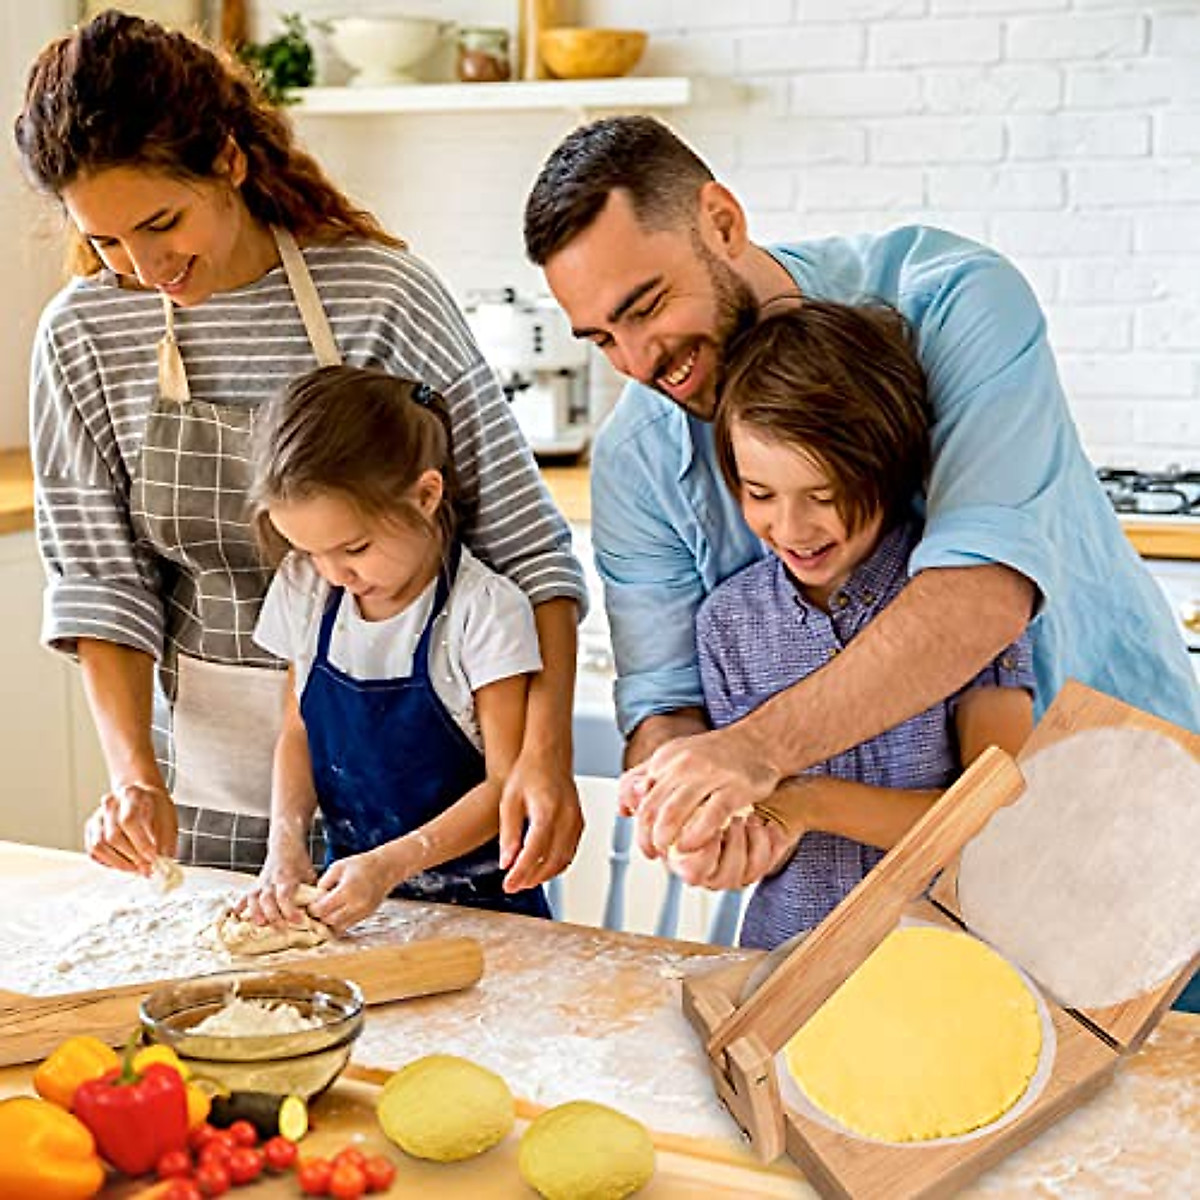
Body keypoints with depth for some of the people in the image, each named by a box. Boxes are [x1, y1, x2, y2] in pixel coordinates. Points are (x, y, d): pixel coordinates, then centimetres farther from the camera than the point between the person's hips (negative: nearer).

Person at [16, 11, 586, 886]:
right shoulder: (82, 336, -4)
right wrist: (136, 772, -15)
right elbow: (101, 582, -2)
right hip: (218, 765, 3)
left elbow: (525, 542, -14)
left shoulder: (382, 295, -15)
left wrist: (547, 750, -24)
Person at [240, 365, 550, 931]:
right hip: (351, 883, 5)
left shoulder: (484, 608, -14)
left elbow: (506, 783, -12)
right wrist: (286, 843, -5)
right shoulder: (306, 593, 2)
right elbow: (298, 734, 12)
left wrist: (392, 864, -21)